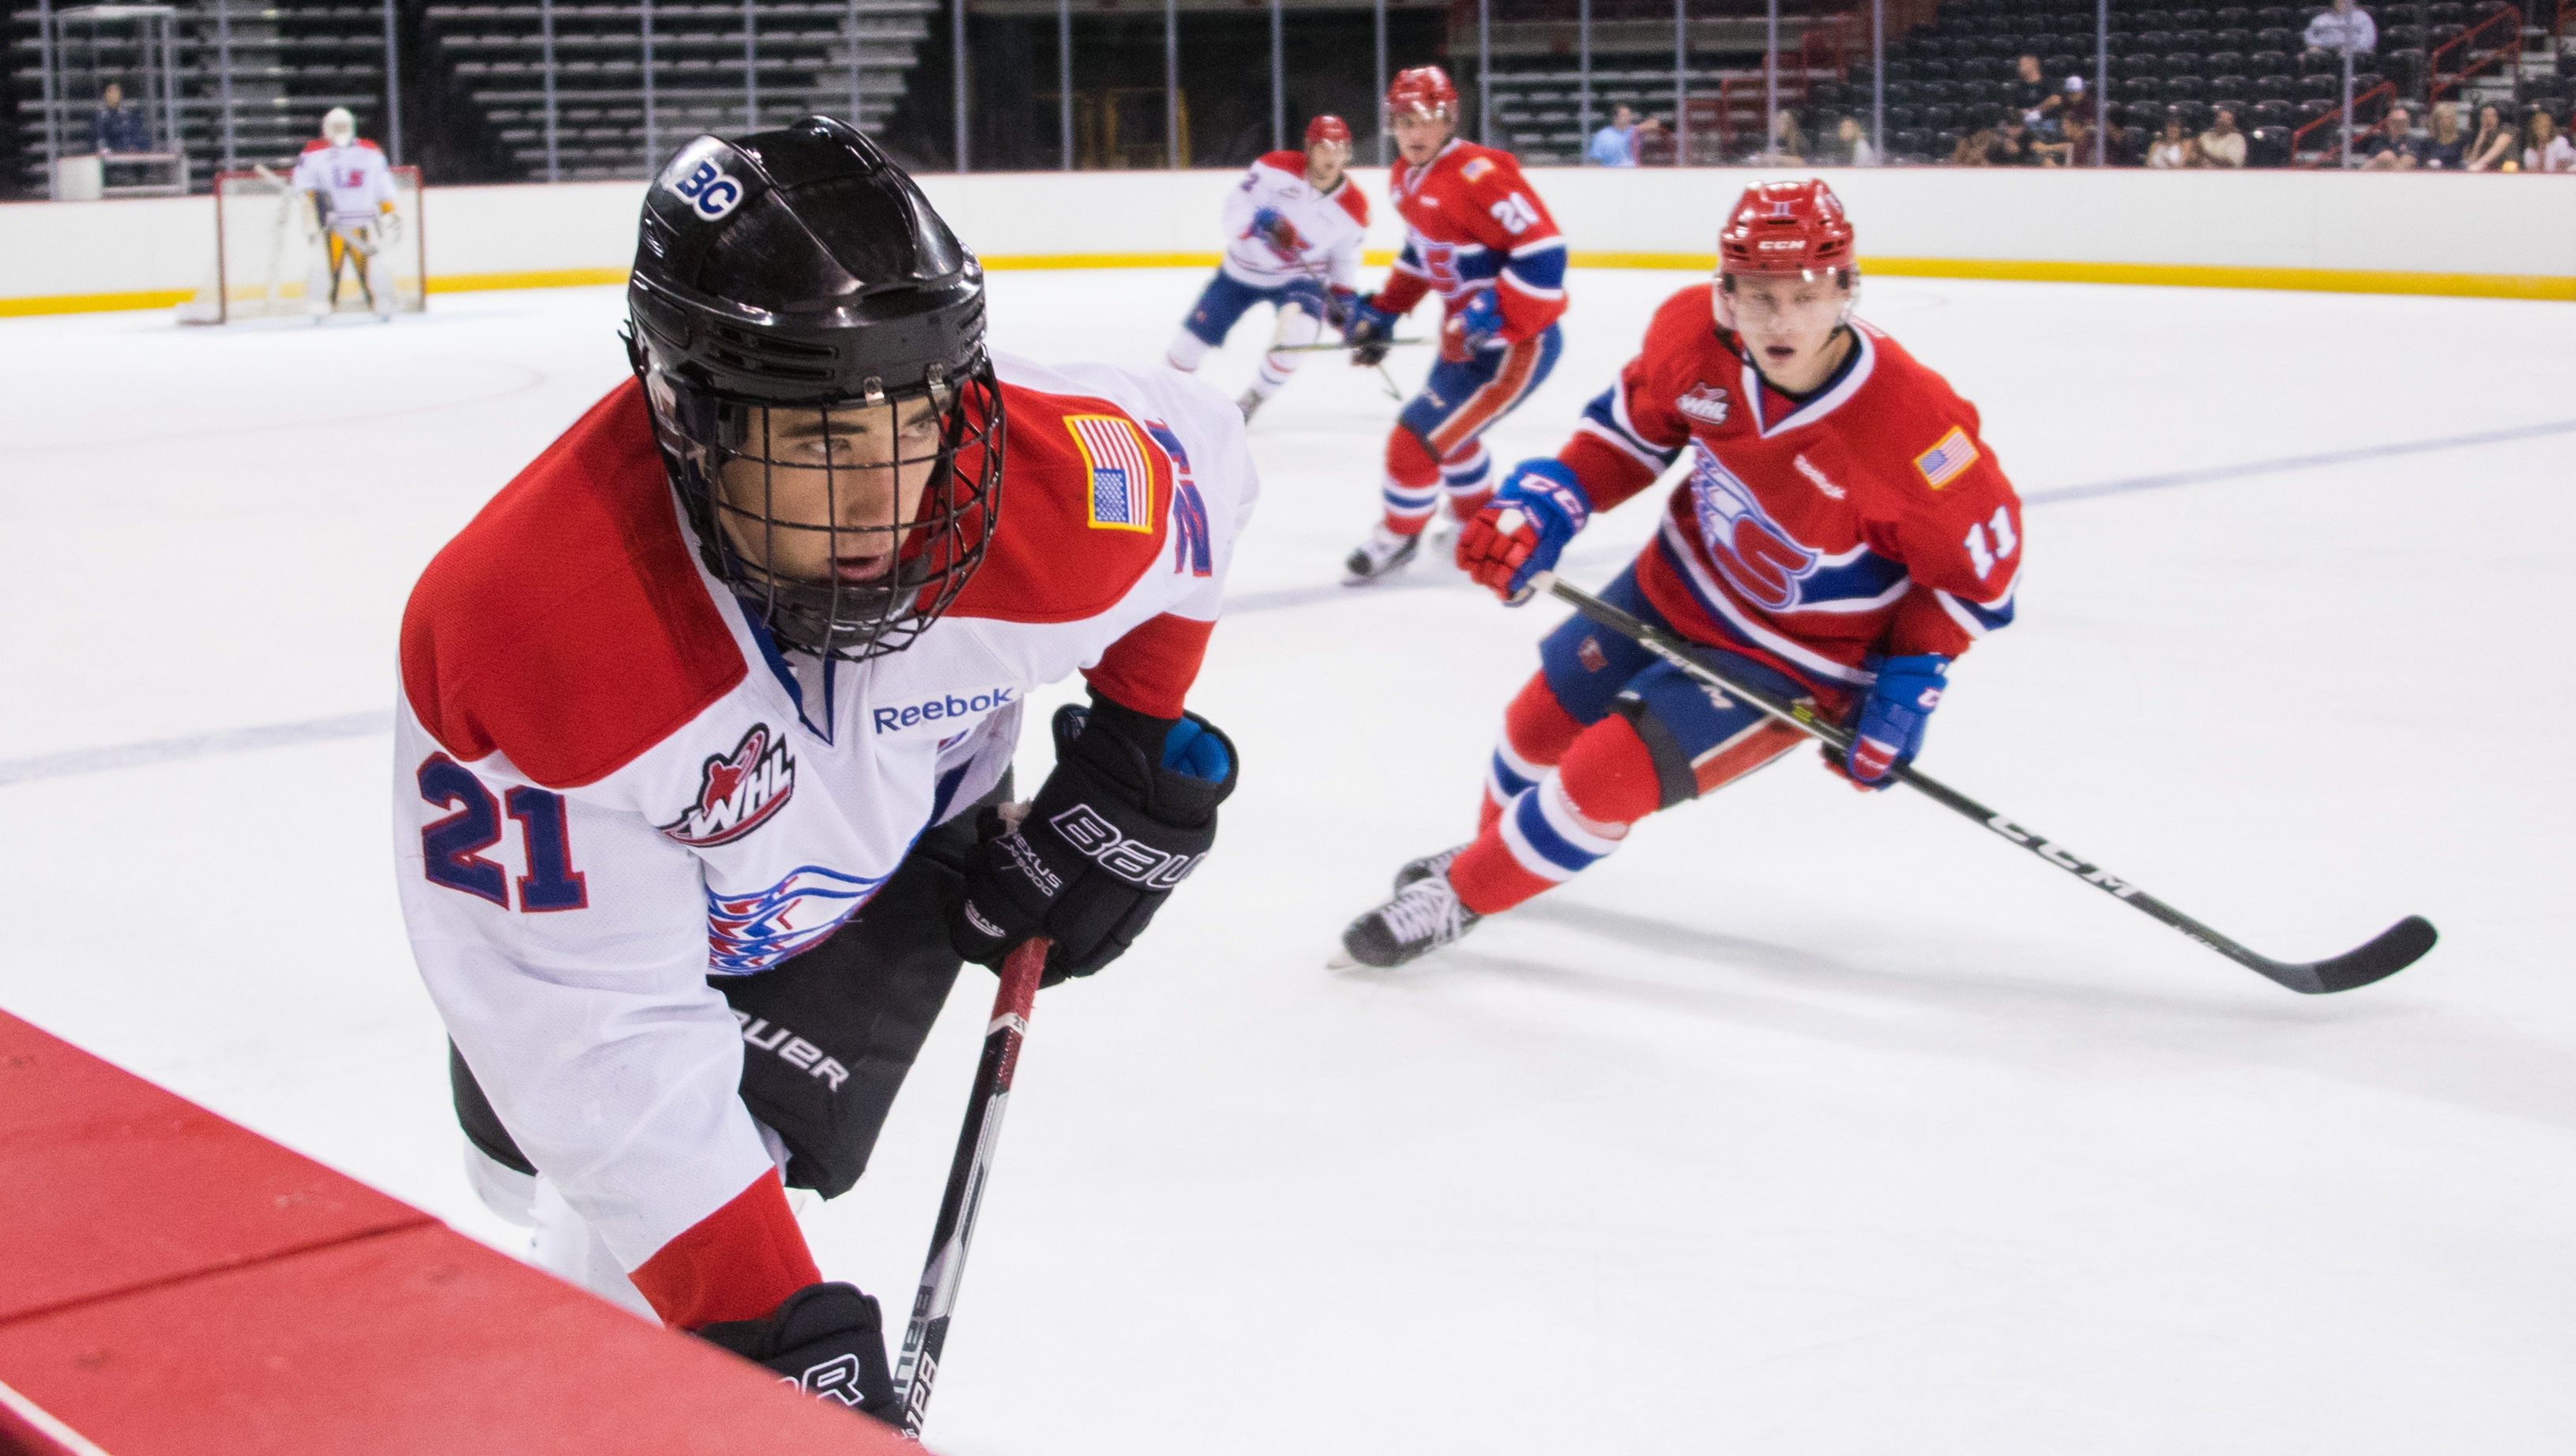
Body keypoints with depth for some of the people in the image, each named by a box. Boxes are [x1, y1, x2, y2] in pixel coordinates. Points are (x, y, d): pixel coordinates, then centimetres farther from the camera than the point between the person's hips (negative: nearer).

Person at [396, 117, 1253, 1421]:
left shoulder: (1058, 493, -36)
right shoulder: (517, 631, -43)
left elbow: (1200, 462, -9)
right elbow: (599, 1030, -38)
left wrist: (1143, 751, -4)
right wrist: (773, 1328, -38)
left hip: (896, 859, 0)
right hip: (613, 876, 0)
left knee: (624, 1275, -14)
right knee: (539, 1159, 24)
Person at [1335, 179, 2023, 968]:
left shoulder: (1909, 423, -34)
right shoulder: (1692, 332, -21)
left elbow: (1979, 558, -18)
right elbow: (1635, 424, 0)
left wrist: (1911, 682, -19)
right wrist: (1549, 500, -13)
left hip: (1793, 659, -5)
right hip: (1680, 583, 6)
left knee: (1609, 775, -14)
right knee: (1545, 716, 19)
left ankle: (1463, 896, 13)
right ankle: (1497, 841, 53)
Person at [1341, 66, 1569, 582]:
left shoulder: (1479, 175, -26)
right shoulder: (1404, 180, 4)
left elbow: (1543, 250, -29)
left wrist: (1492, 317, -31)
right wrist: (1382, 312, 16)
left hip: (1518, 342, -10)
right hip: (1464, 336, 10)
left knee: (1418, 438, -7)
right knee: (1449, 431, 29)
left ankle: (1399, 535, 18)